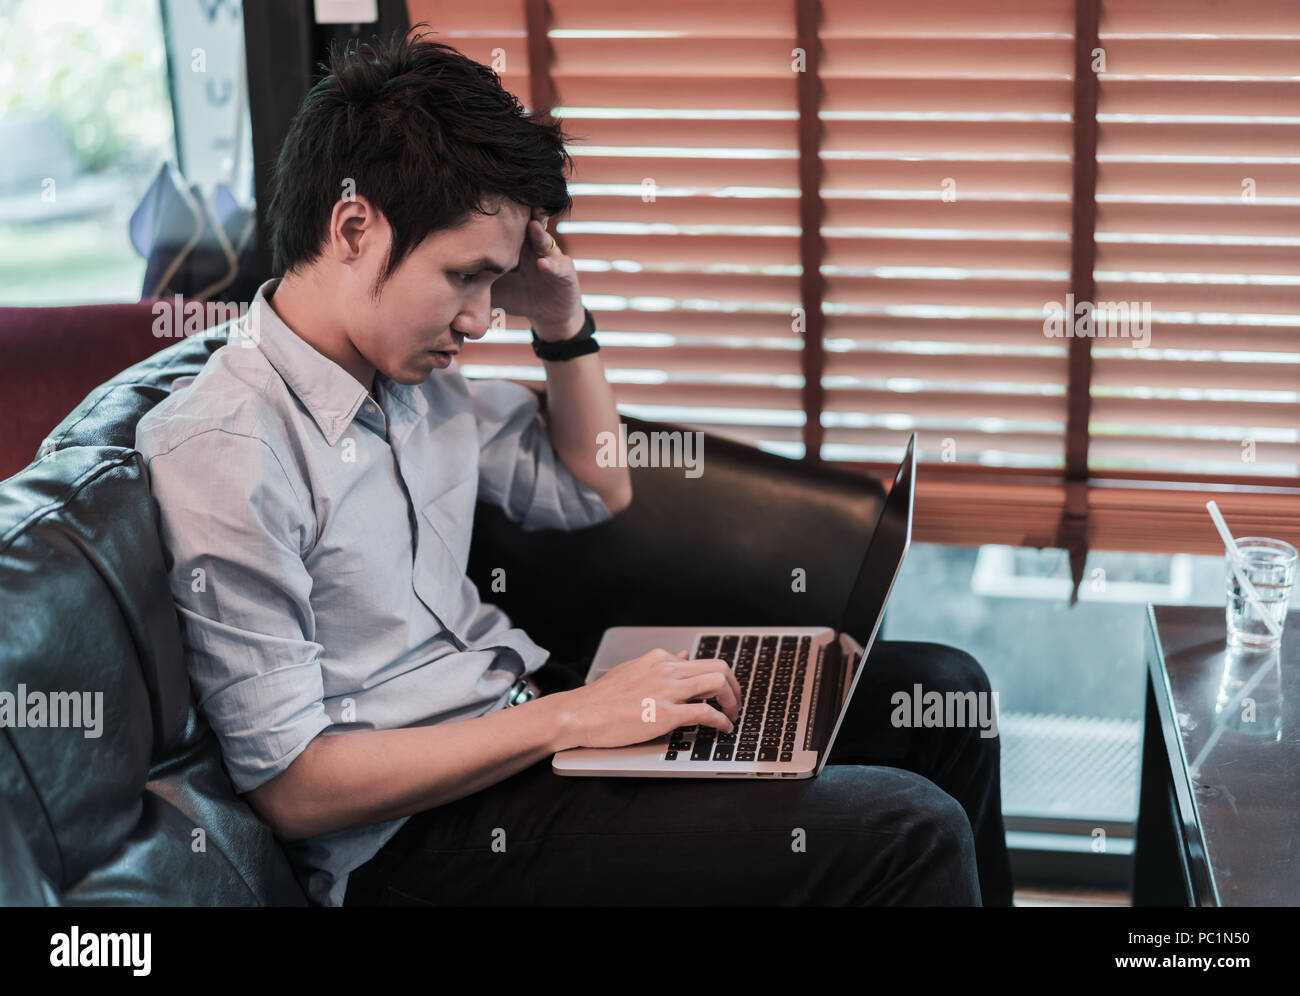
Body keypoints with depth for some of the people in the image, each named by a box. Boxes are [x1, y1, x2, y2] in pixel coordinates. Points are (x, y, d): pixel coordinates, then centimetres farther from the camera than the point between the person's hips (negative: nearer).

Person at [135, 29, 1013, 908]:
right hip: (414, 837, -9)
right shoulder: (224, 455, -21)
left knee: (940, 689, 8)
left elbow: (597, 495, 21)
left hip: (522, 710, 9)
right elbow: (291, 788, -21)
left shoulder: (417, 380, 6)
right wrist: (570, 718, -21)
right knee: (908, 835, -19)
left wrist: (563, 326, 3)